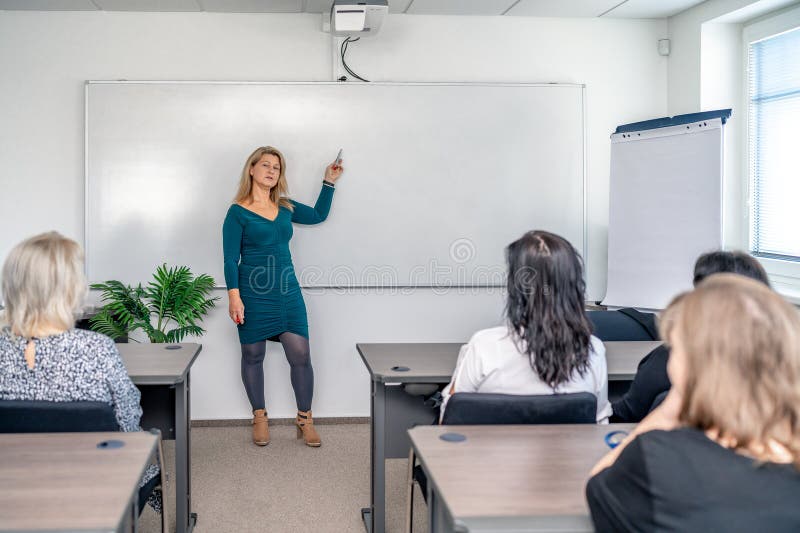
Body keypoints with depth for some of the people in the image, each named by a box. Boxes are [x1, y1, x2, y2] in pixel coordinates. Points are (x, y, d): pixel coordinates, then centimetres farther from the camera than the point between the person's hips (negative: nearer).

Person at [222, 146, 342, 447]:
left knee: (301, 354, -3)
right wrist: (234, 296, -16)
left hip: (287, 292, 4)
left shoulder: (285, 207, 11)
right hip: (253, 293, -4)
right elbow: (230, 259, -7)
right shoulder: (238, 212, -4)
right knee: (253, 355, 7)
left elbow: (318, 215, 27)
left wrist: (329, 182, 19)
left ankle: (305, 420, 10)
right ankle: (259, 418, 23)